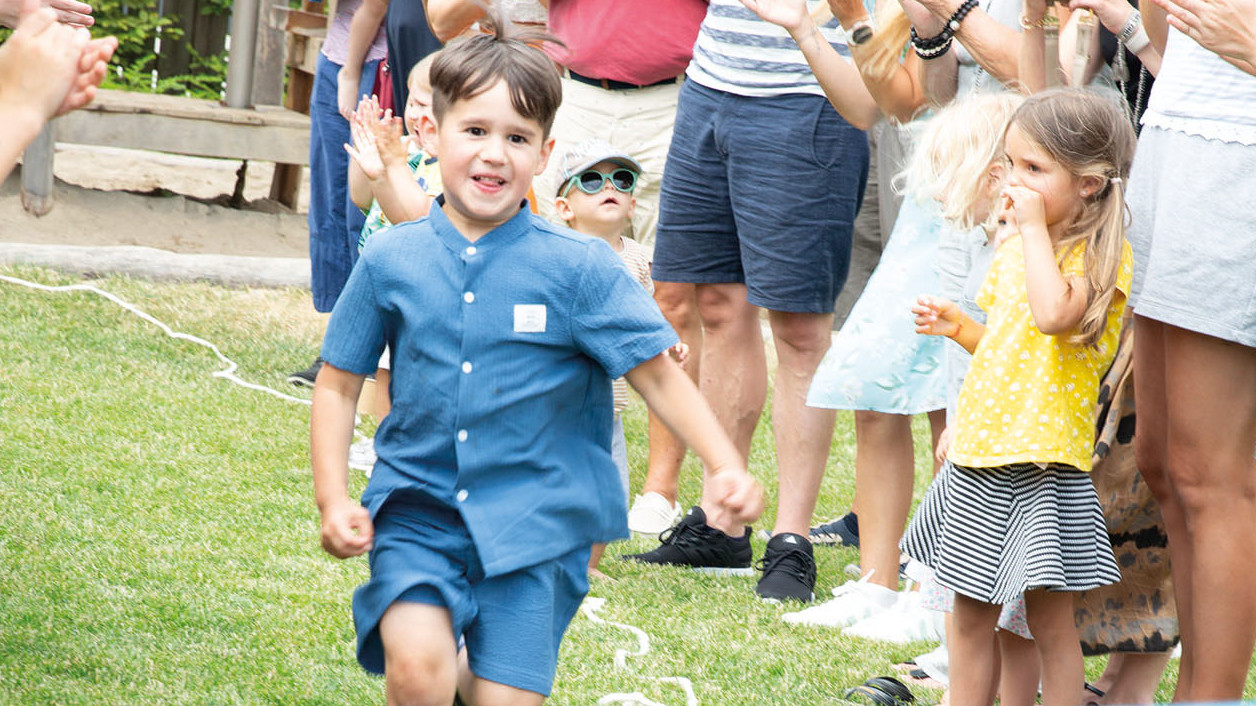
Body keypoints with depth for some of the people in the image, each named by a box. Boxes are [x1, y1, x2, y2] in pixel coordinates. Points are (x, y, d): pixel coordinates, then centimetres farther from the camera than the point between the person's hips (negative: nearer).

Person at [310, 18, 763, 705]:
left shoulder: (579, 268, -5)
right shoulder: (389, 260, 0)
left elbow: (657, 375, -4)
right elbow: (338, 385, 8)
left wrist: (727, 468, -17)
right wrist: (332, 499, -2)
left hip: (532, 526, 0)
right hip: (417, 511, 0)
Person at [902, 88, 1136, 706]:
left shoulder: (1102, 254, -11)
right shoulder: (1015, 245, 14)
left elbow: (1054, 315, -31)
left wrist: (1033, 227, -22)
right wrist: (957, 325, 7)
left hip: (1042, 462, -8)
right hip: (978, 454, 8)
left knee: (1049, 618, -2)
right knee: (970, 613, 12)